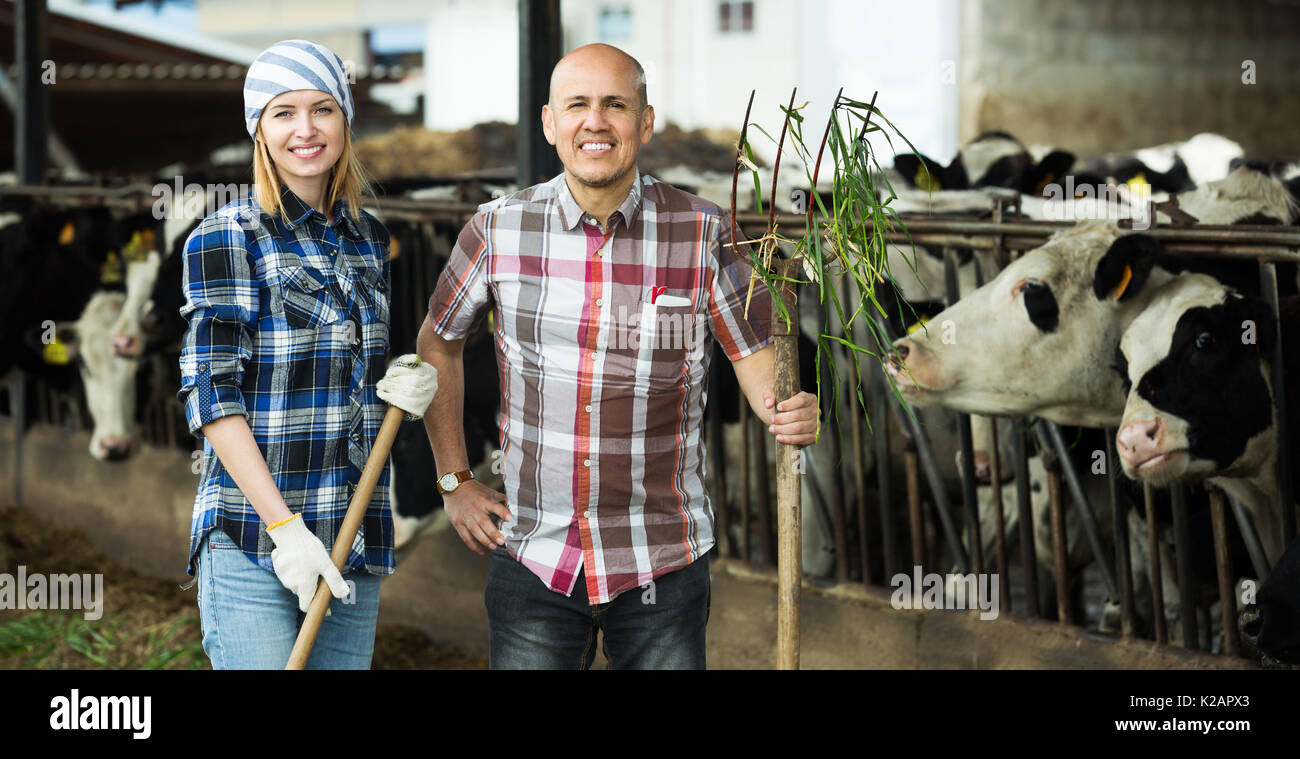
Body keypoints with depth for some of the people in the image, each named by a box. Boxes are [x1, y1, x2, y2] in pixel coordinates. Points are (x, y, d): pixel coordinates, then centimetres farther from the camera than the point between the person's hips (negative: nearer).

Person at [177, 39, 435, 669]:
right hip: (252, 545, -5)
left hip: (353, 545, 6)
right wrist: (284, 527, -18)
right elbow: (211, 394, -11)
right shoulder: (227, 238, -5)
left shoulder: (368, 240, 13)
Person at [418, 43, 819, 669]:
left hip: (662, 567, 0)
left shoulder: (704, 234, -5)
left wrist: (788, 414, -20)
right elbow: (437, 342, 13)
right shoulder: (499, 230, -2)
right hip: (532, 563, 1)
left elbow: (754, 352, 2)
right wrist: (454, 480, 10)